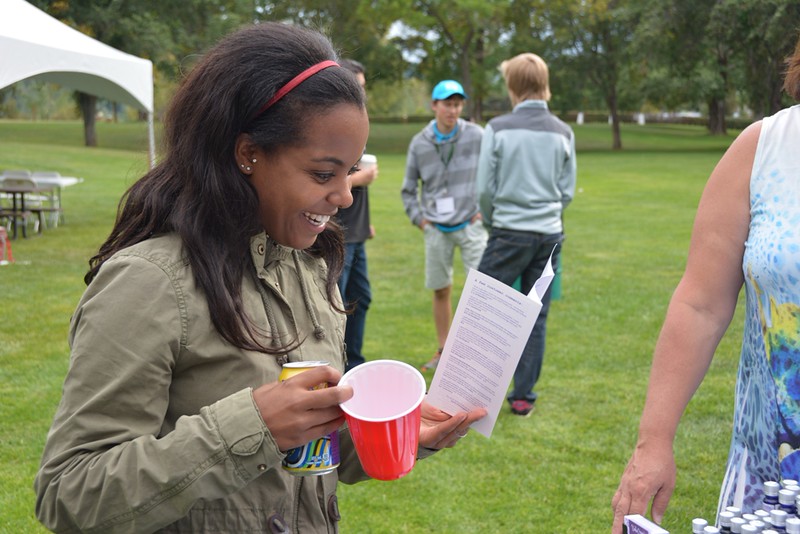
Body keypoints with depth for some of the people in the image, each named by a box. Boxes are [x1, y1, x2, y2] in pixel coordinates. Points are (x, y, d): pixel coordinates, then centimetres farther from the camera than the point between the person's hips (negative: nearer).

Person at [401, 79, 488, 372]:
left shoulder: (476, 135, -3)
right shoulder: (419, 143, 3)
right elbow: (408, 189, 12)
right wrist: (419, 218, 3)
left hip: (470, 225, -2)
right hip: (437, 229, 2)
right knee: (441, 291, 8)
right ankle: (444, 351, 21)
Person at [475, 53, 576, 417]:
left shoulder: (498, 129, -6)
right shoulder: (563, 133, 4)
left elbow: (485, 187, -3)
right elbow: (567, 191, 7)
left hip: (509, 233, -3)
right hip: (550, 235, 4)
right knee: (536, 316, 7)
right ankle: (523, 397, 12)